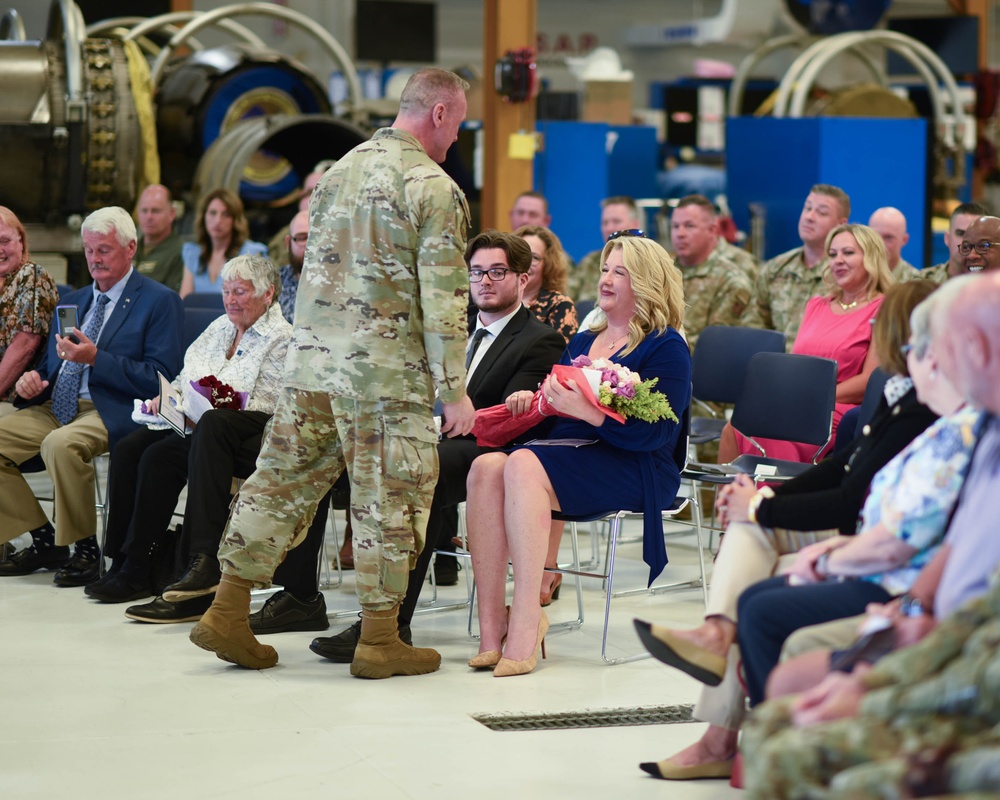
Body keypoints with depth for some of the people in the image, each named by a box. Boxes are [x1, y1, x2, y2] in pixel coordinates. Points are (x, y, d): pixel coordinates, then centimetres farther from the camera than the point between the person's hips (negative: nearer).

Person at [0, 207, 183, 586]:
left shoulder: (159, 301, 0)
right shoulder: (74, 300, 22)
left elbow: (161, 379, -11)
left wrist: (96, 359, -20)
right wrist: (32, 381, 1)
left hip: (114, 412, -8)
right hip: (56, 407, 8)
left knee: (60, 445, -36)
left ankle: (85, 549, -19)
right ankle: (43, 540, -1)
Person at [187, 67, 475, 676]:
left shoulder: (341, 169, 13)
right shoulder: (435, 188, -9)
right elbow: (444, 298, -13)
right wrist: (454, 390, -9)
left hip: (312, 355, 7)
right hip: (386, 367, -7)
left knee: (284, 477, 11)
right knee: (389, 495, 2)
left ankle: (228, 612, 13)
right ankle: (380, 638, 6)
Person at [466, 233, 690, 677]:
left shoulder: (666, 348, 0)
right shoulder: (582, 342, 24)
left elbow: (655, 433, -12)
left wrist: (585, 410, -24)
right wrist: (534, 400, 3)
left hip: (630, 470, -7)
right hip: (564, 453, 7)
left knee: (523, 466, -33)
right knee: (487, 466, -25)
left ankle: (525, 622, -34)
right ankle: (491, 625, -30)